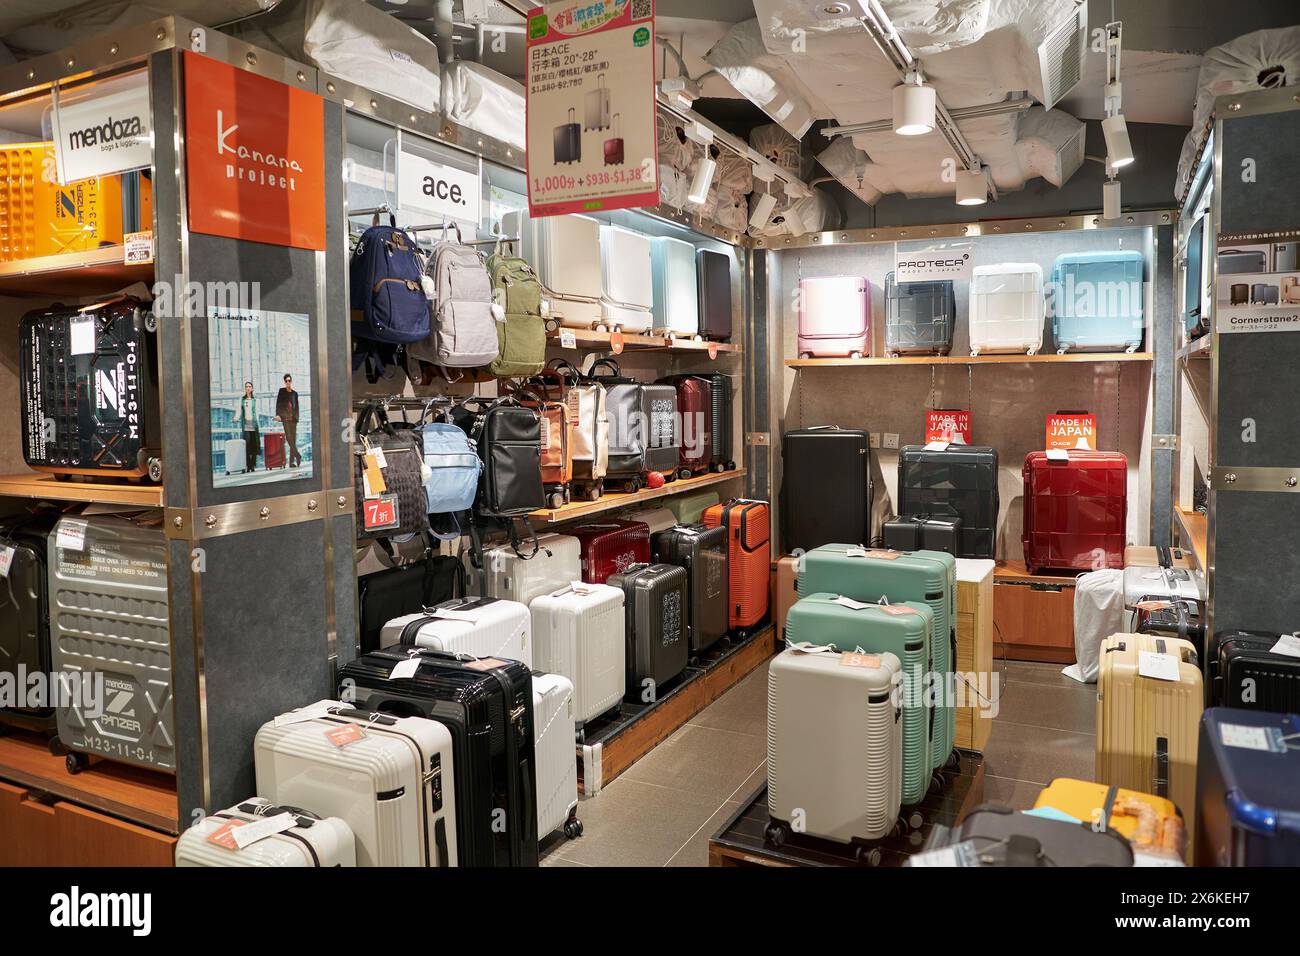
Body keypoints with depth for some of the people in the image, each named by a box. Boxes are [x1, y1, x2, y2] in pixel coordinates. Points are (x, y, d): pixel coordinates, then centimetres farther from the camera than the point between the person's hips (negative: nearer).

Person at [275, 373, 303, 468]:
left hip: (293, 418, 3)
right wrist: (277, 414, -10)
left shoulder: (295, 393, 17)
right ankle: (298, 456, -21)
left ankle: (292, 462, 1)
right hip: (285, 417, -3)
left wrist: (297, 417, 6)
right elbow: (278, 403, 2)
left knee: (293, 439, -1)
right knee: (289, 437, -17)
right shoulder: (281, 391, 8)